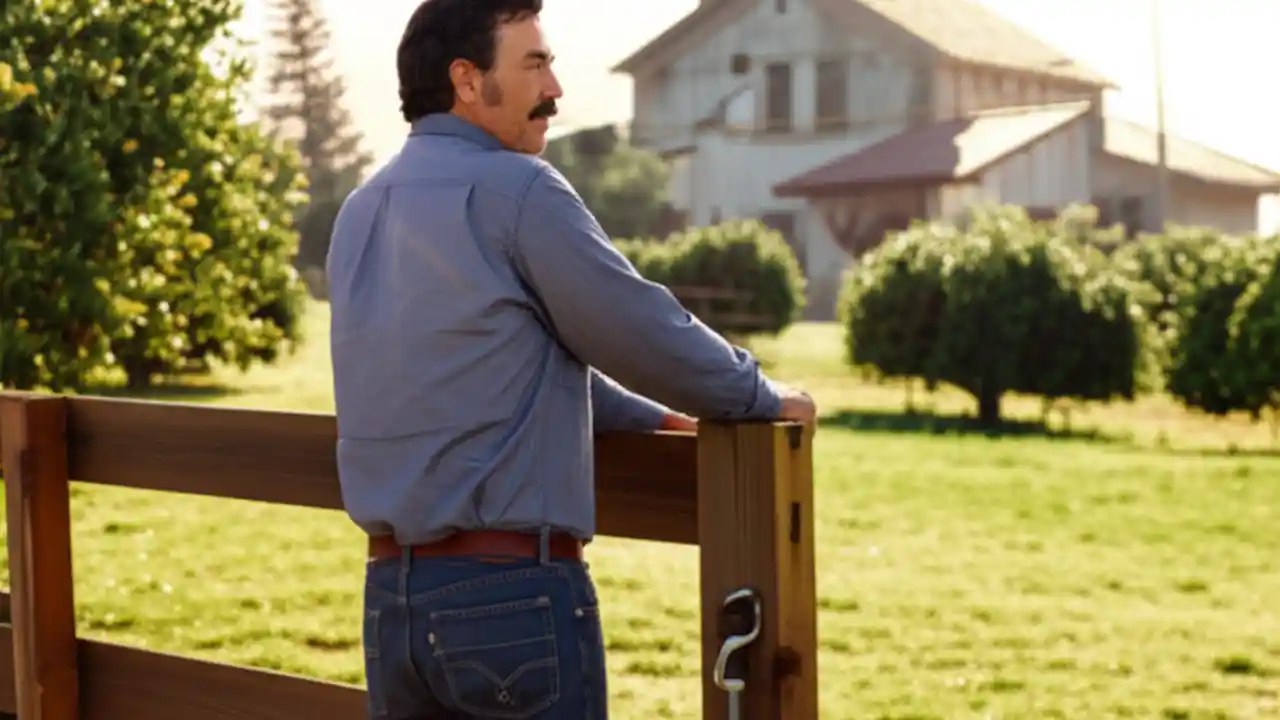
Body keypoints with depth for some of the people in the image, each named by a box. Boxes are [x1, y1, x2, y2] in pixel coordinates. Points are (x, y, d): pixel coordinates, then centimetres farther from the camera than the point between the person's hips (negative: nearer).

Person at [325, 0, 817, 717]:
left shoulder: (363, 211, 14)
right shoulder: (514, 188, -11)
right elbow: (646, 331, -7)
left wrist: (653, 415, 24)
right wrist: (764, 396, 10)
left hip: (391, 594, 8)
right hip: (513, 591, -8)